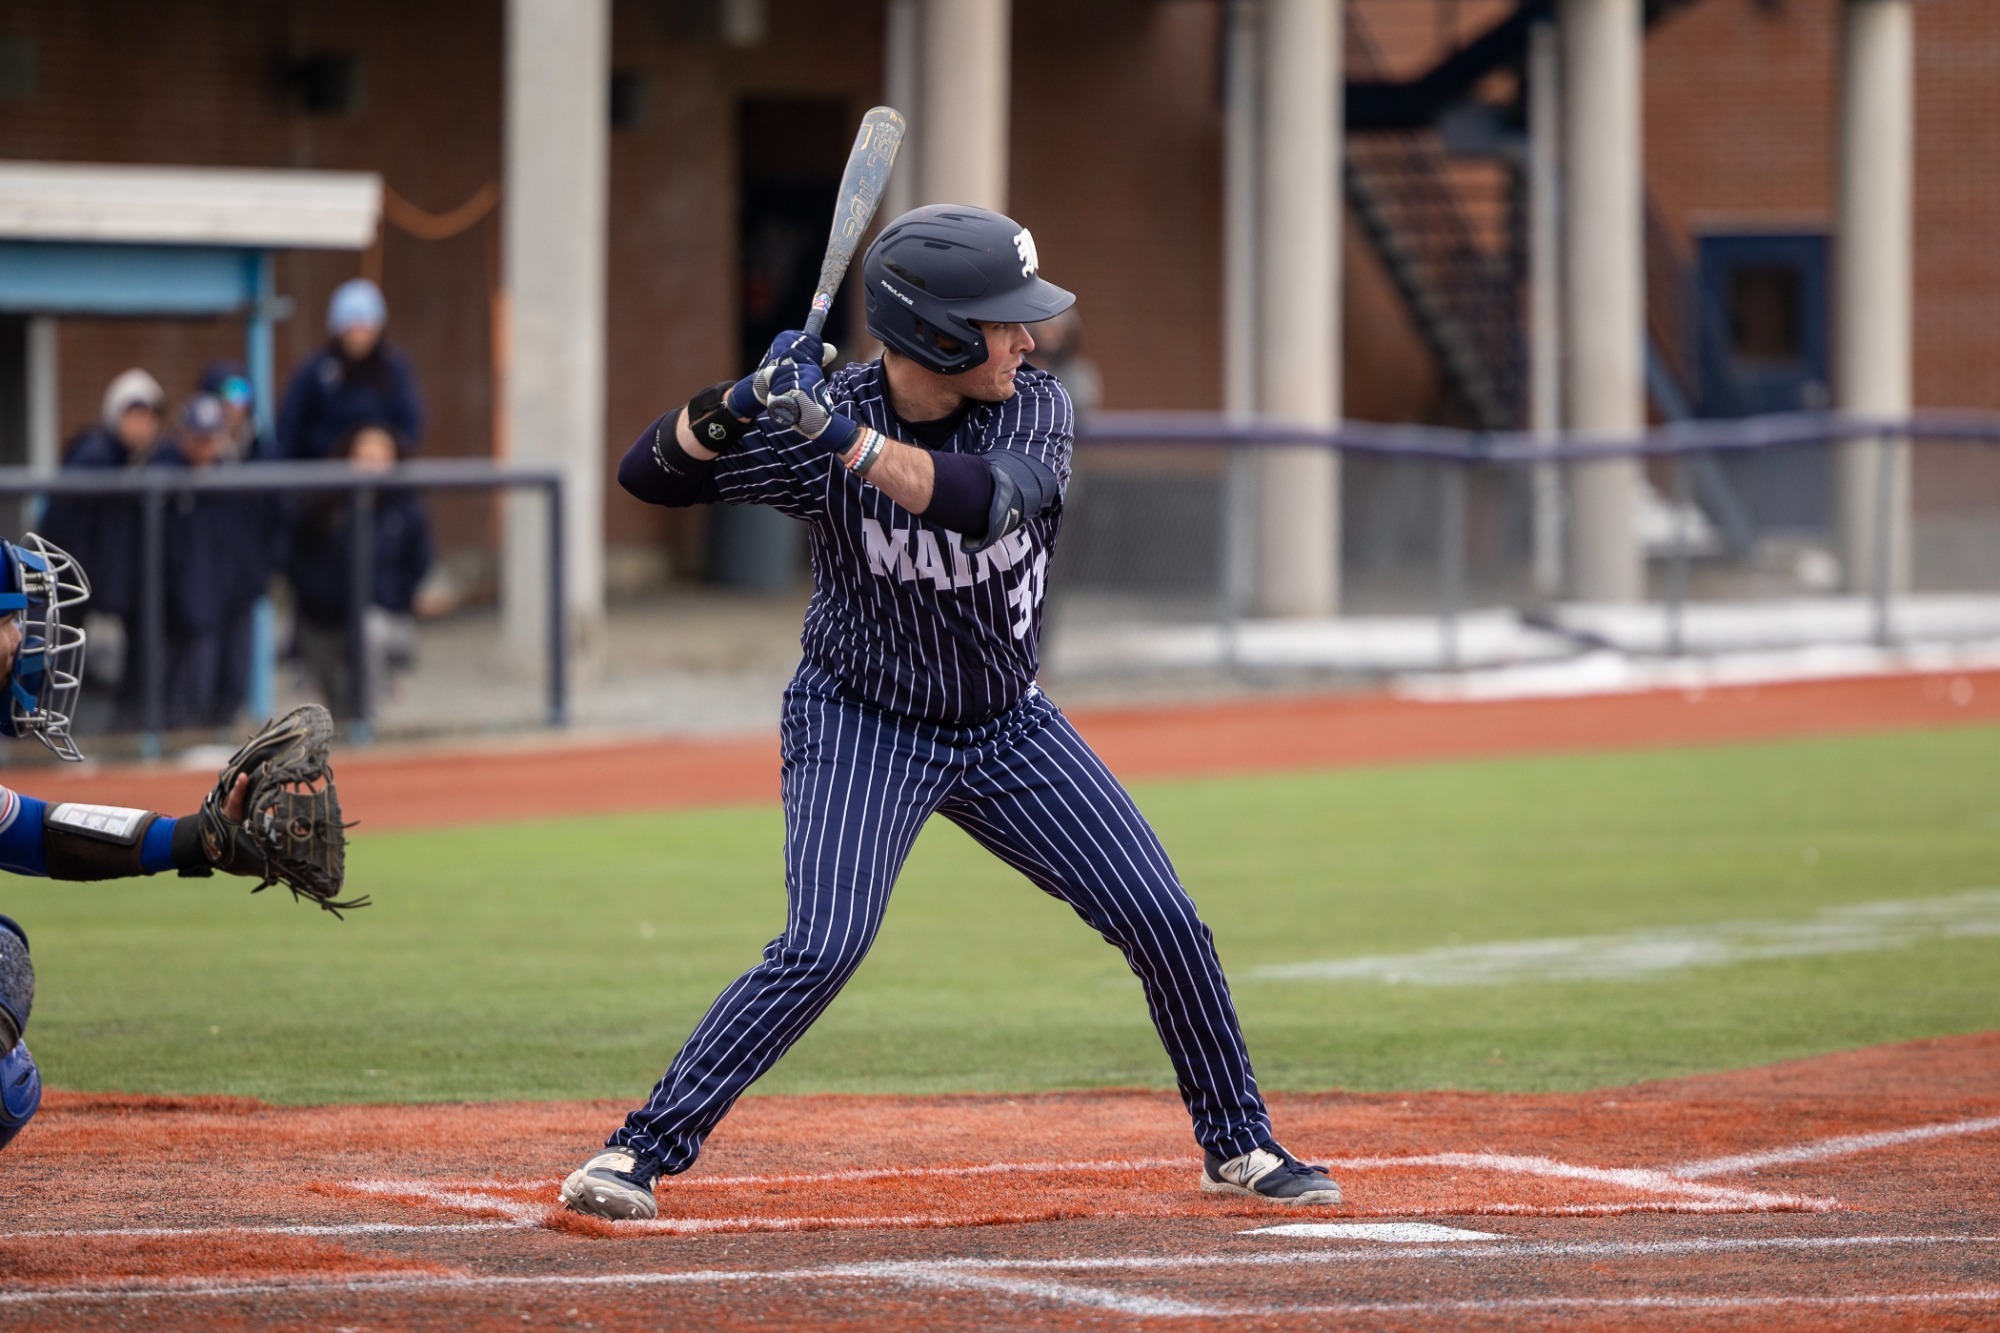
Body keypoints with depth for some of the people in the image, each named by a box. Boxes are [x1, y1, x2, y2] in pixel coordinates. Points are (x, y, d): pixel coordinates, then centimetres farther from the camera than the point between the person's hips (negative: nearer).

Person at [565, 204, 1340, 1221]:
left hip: (1007, 726, 4)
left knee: (1164, 923, 1)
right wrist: (739, 403, -39)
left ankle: (1239, 1145, 21)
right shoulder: (809, 424, -19)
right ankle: (635, 1154, -17)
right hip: (862, 725, -4)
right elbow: (650, 474, -21)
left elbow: (980, 499, -35)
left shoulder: (1033, 408, -15)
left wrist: (842, 435, -46)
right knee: (822, 949, -24)